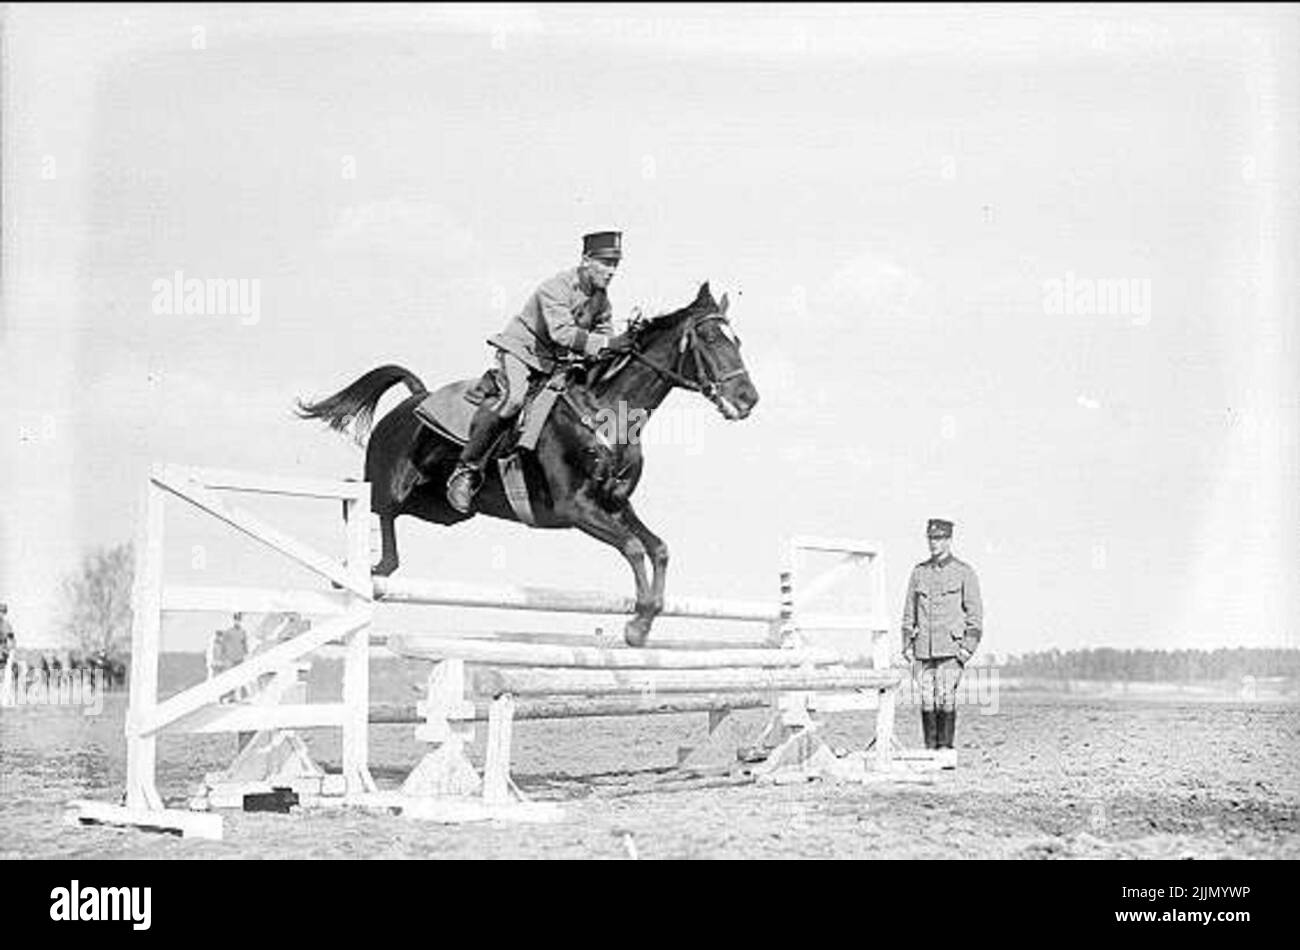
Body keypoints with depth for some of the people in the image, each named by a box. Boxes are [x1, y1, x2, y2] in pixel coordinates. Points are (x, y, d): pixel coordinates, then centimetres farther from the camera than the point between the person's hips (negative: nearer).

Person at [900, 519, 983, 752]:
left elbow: (975, 613, 0)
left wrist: (968, 647, -8)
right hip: (924, 648, 3)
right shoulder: (919, 572, 13)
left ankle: (946, 748, -6)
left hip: (951, 646, -3)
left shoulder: (964, 572, 2)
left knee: (946, 698, -11)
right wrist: (907, 646, 7)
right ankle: (930, 749, 5)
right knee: (927, 699, 1)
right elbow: (909, 612, 15)